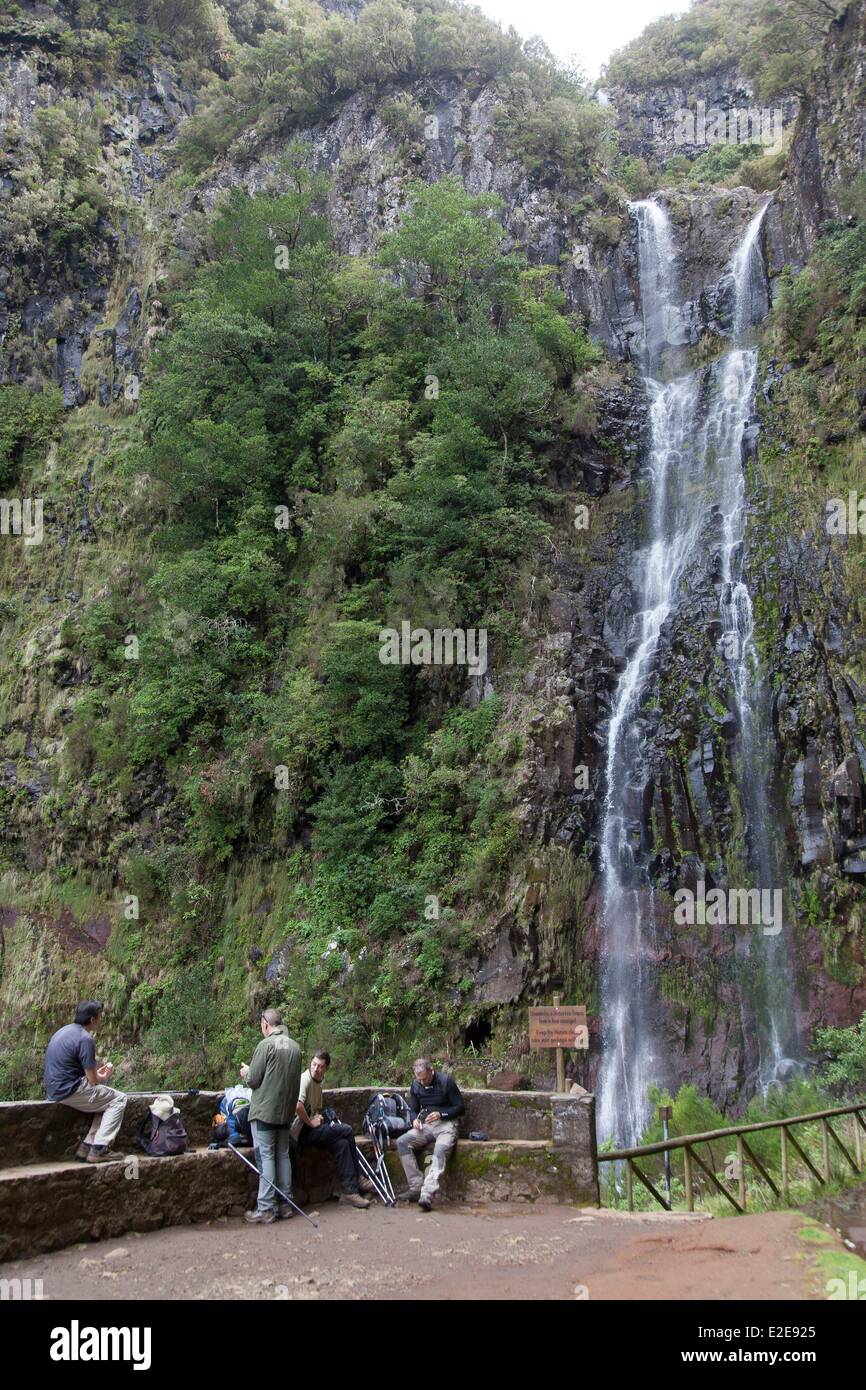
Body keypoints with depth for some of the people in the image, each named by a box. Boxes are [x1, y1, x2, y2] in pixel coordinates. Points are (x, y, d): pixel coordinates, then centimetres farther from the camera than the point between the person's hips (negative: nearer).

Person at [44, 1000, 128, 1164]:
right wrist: (105, 1077, 9)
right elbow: (93, 1080, -13)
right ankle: (99, 1149, -7)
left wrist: (96, 1072, 21)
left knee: (105, 1100, 20)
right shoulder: (85, 1039, -16)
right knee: (118, 1100, -1)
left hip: (55, 1089, 9)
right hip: (70, 1091, -9)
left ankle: (86, 1146, 11)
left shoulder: (64, 1031, 12)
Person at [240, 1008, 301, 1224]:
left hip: (264, 1111, -6)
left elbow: (253, 1080, -12)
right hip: (286, 1112, 6)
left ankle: (265, 1209, -3)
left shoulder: (266, 1045, -13)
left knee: (265, 1157, -3)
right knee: (283, 1155, 12)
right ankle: (285, 1204, 16)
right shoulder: (294, 1046, 7)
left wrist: (246, 1072, 10)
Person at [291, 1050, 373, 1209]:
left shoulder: (318, 1082, 16)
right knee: (346, 1131, -16)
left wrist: (318, 1116, 6)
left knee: (342, 1143, -12)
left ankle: (349, 1190, -7)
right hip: (301, 1132, -9)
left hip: (310, 1128, 9)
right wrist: (310, 1122, -18)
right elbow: (297, 1105, -31)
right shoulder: (305, 1079, -14)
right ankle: (357, 1178, -7)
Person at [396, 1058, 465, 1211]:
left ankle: (427, 1194, -47)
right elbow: (413, 1110, 18)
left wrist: (441, 1114, -18)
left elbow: (460, 1108, -3)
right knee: (402, 1142, -21)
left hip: (446, 1125, -5)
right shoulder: (415, 1086, 9)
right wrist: (415, 1120, -6)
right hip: (425, 1126, 5)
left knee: (440, 1150, -36)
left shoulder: (446, 1081, -6)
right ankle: (416, 1187, -23)